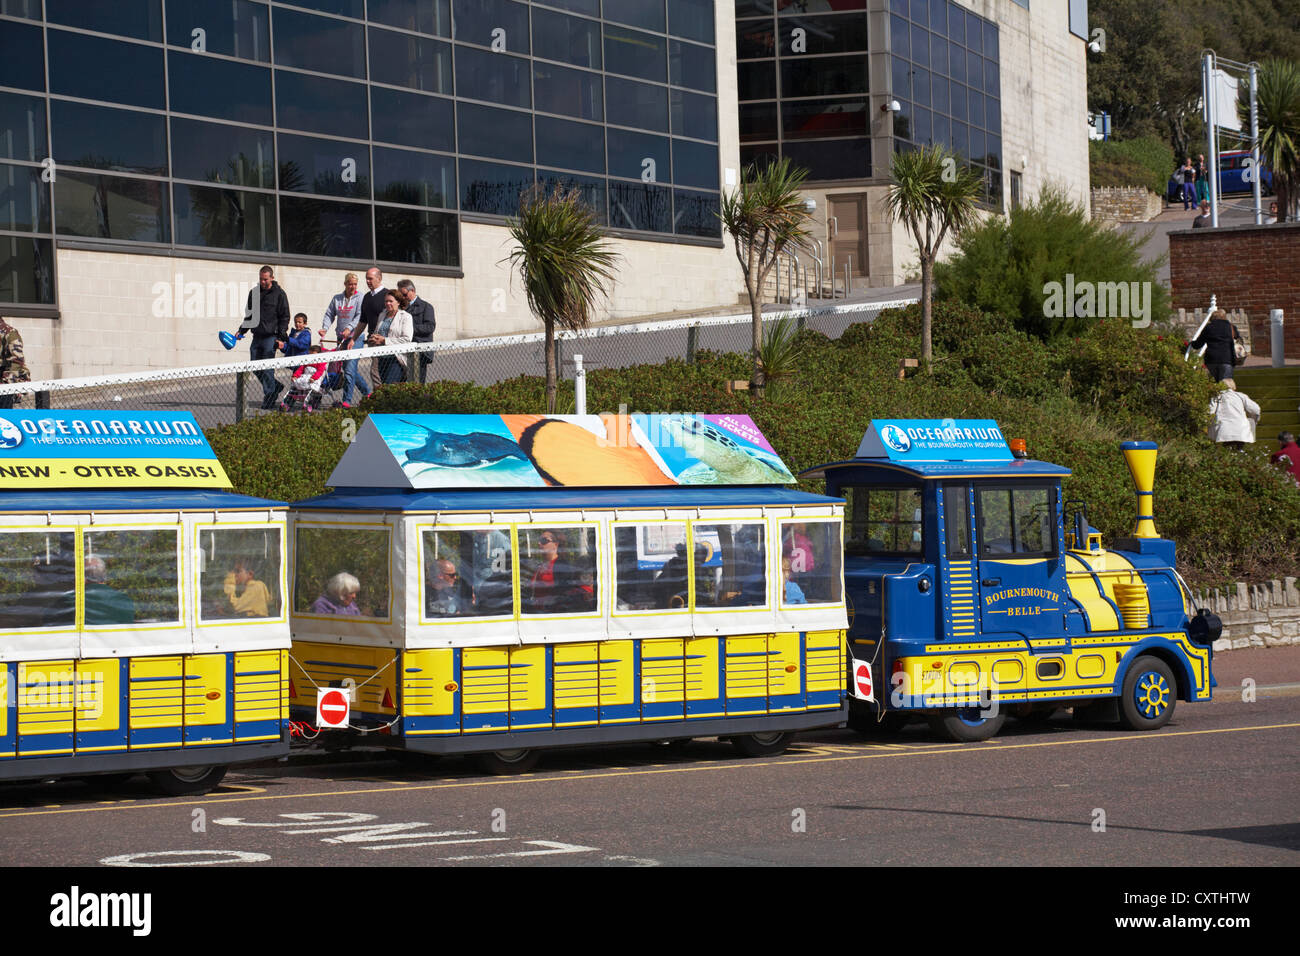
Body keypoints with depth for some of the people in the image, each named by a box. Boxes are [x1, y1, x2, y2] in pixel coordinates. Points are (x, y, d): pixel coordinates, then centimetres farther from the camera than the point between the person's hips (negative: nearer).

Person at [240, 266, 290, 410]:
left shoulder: (279, 294, -2)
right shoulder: (254, 293, 13)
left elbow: (284, 317, -2)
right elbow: (249, 314, 22)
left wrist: (281, 336, -11)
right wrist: (242, 330, 11)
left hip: (270, 336, -6)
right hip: (257, 336, 6)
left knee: (267, 368, -8)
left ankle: (269, 397, 0)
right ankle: (276, 387, 24)